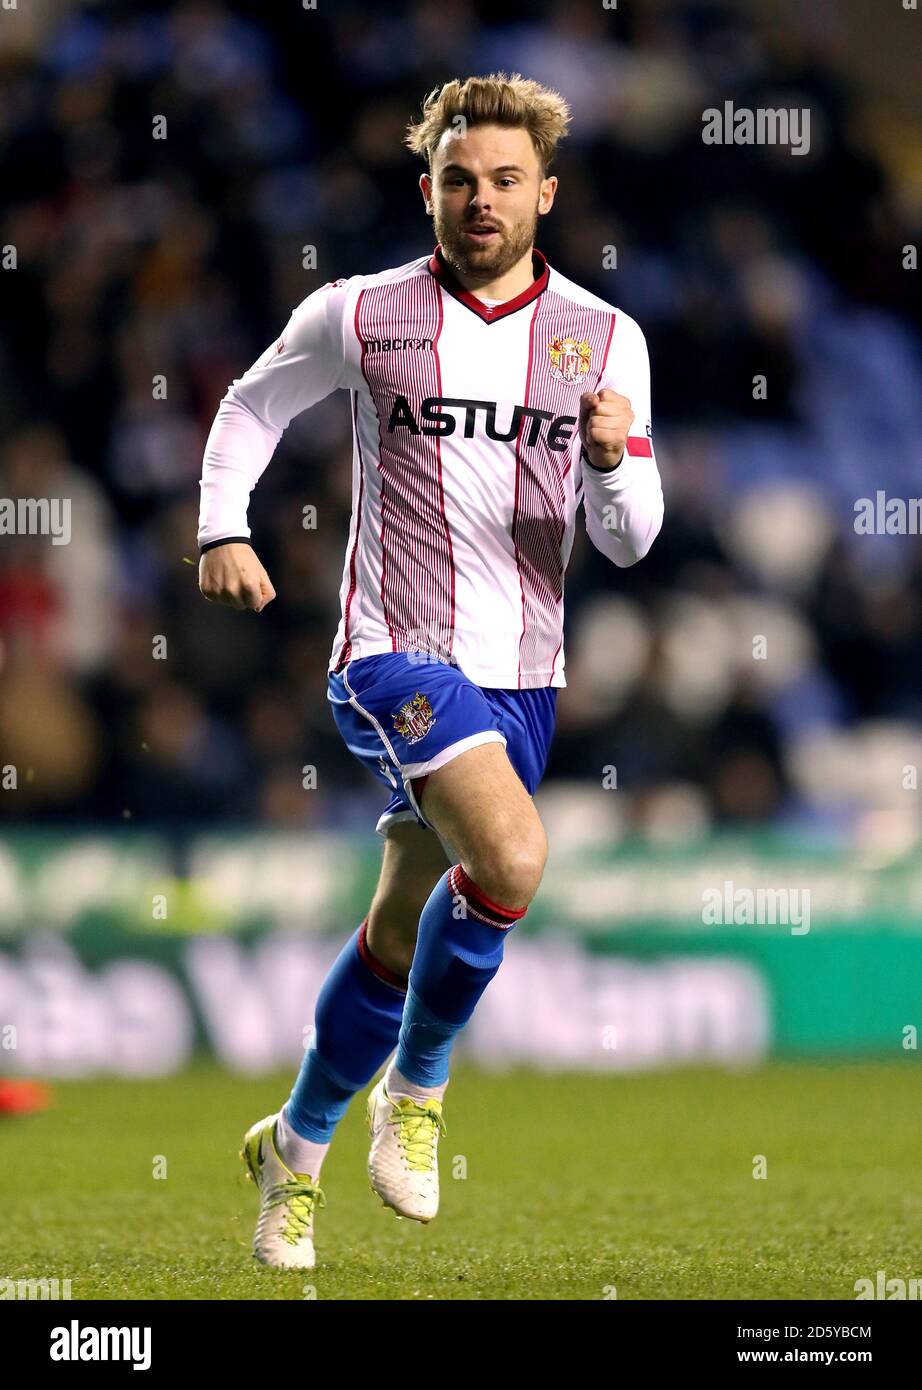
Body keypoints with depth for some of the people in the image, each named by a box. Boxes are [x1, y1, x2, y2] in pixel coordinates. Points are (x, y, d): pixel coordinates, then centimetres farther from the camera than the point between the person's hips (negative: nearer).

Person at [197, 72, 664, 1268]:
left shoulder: (604, 339, 4)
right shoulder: (358, 315, -1)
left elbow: (629, 540, 2)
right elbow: (251, 405, 17)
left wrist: (614, 458, -18)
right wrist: (223, 530, 3)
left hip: (522, 675, 4)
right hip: (394, 653, -4)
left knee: (403, 937, 11)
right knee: (512, 858, -28)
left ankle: (298, 1149, 32)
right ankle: (415, 1092, -6)